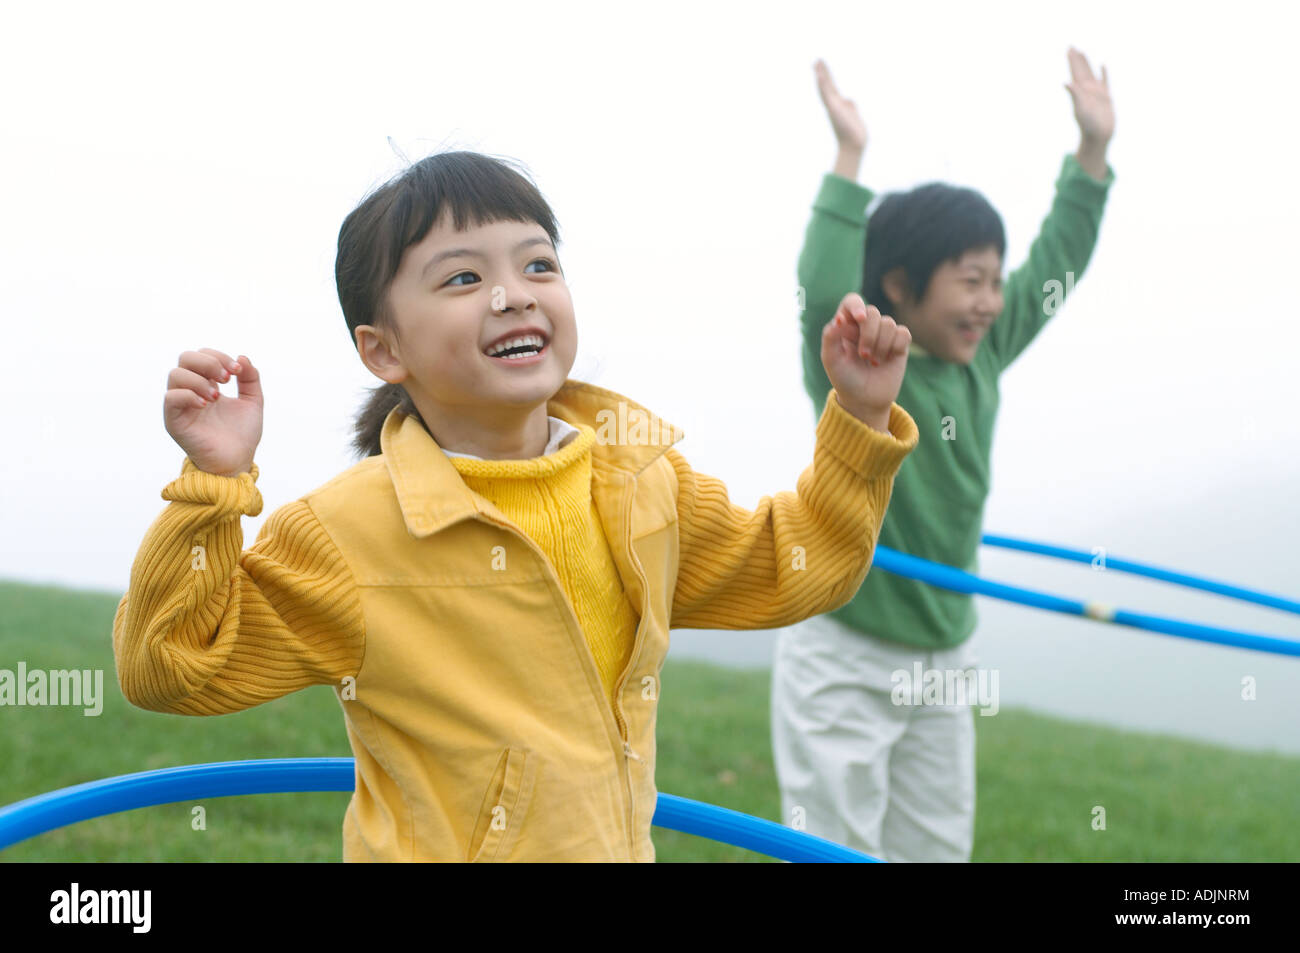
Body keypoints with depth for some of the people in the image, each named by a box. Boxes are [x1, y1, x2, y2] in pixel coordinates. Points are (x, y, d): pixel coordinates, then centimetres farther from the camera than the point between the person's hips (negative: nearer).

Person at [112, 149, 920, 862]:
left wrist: (860, 419, 4)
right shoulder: (346, 533, -16)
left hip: (621, 844, 4)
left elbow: (785, 568, 14)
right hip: (439, 849, -4)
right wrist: (213, 483, -23)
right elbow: (175, 666, -13)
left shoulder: (640, 477, 0)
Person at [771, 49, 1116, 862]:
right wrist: (848, 163, -36)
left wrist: (1093, 153, 7)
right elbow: (825, 293, -36)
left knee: (938, 846, 14)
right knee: (837, 848, -1)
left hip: (943, 661, 7)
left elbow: (1053, 274, 11)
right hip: (843, 664, -7)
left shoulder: (982, 358, 3)